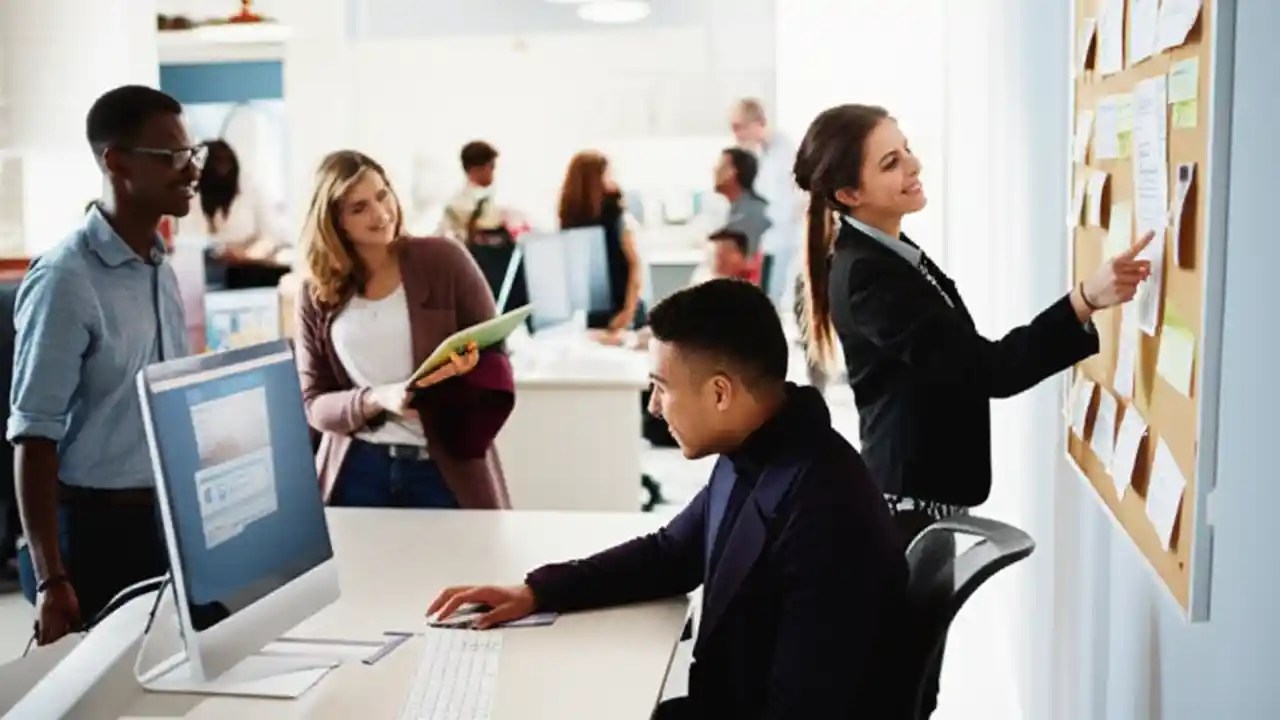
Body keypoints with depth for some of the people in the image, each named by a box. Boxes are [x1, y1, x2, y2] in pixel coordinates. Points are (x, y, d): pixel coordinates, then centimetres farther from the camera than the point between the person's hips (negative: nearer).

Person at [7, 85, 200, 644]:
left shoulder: (162, 270, 8)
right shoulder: (67, 278, -15)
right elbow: (34, 434, -16)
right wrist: (50, 580, -18)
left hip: (166, 523, 7)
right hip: (93, 530, -7)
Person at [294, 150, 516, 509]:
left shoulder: (443, 258, -4)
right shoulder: (316, 292, 1)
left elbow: (495, 356, 0)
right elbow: (313, 404, 1)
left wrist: (469, 367, -23)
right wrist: (376, 399, -18)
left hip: (447, 471, -1)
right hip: (357, 472, 2)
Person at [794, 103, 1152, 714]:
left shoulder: (888, 254, 9)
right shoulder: (866, 274, -22)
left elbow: (959, 364, 19)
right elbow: (989, 370, -28)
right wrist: (1085, 301, -35)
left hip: (919, 487, 9)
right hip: (911, 497, -9)